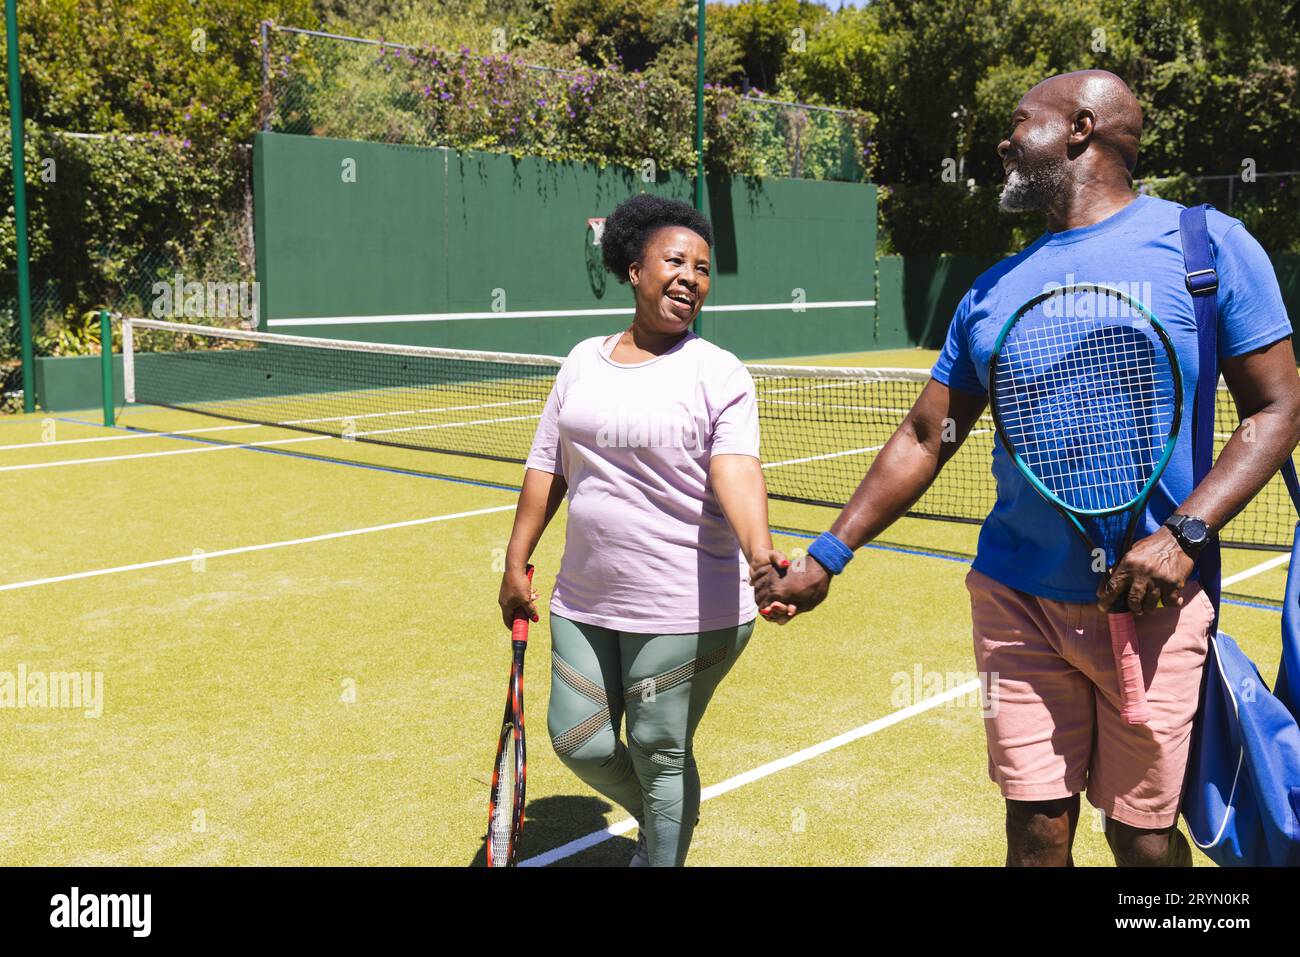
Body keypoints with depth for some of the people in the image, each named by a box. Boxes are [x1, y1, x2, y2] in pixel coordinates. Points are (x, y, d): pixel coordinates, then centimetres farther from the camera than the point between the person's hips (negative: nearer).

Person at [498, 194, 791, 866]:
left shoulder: (719, 373, -7)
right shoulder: (583, 361, 8)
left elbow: (736, 469, -21)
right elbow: (546, 466, 13)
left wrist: (760, 553, -39)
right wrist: (516, 563, 12)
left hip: (684, 612, -5)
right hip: (584, 602, 5)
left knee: (659, 757, 5)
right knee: (578, 742, 13)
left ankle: (665, 853, 30)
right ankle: (661, 822, 41)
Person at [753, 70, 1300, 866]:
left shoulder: (1206, 243, -2)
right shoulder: (993, 290, 10)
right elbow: (924, 439, 12)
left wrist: (1182, 536, -17)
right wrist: (827, 558, 5)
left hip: (1151, 602, -3)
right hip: (1018, 599, 3)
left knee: (1143, 836, 5)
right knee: (1037, 828, 7)